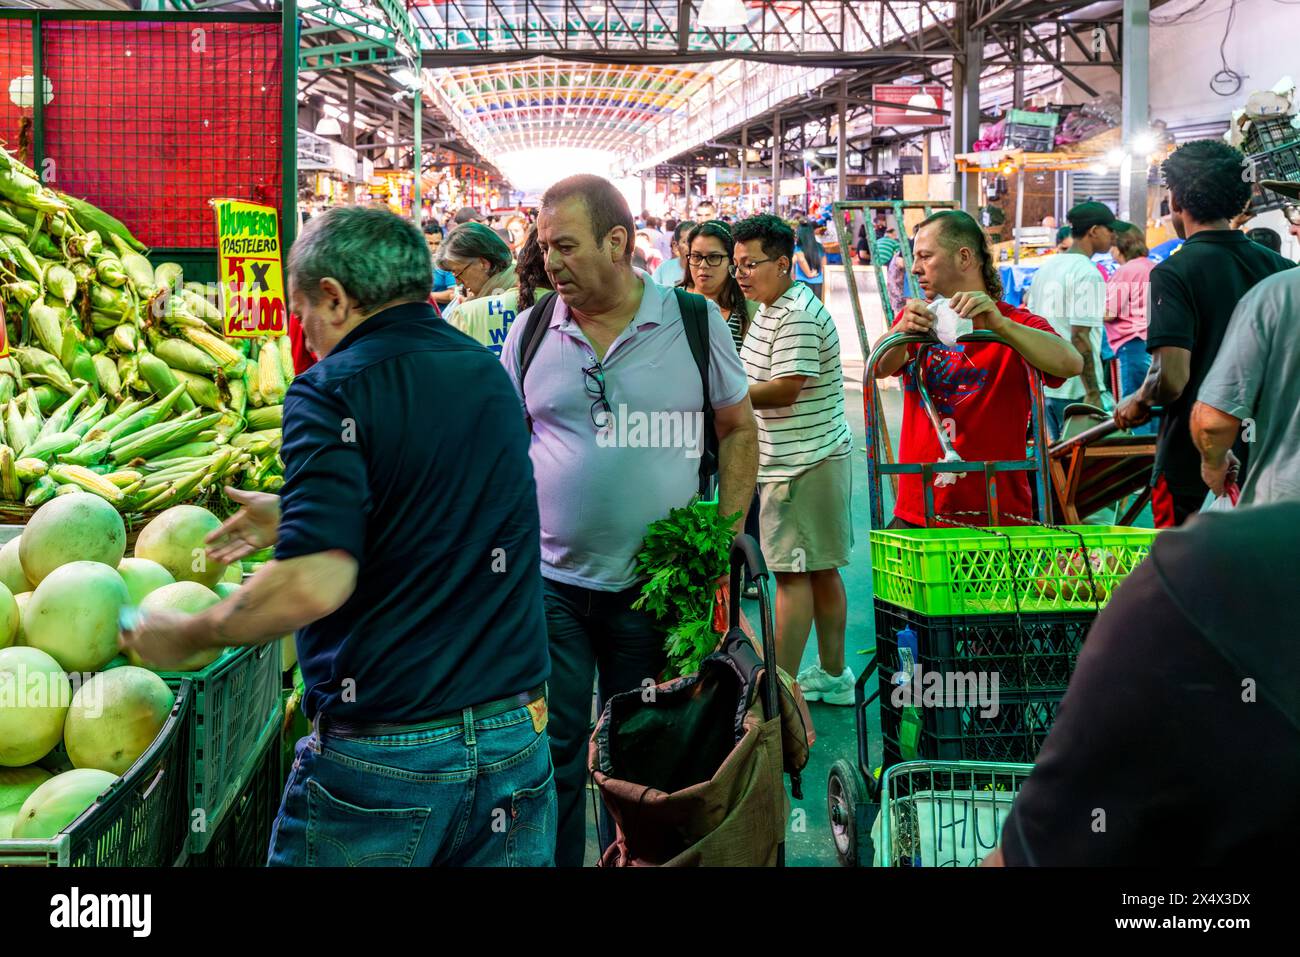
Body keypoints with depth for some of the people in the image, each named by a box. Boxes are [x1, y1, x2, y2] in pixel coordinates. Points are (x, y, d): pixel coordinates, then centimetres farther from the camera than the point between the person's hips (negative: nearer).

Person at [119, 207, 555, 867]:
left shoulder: (333, 391, -13)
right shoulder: (492, 376, 7)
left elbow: (316, 583, -24)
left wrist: (185, 636, -8)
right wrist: (296, 518, 30)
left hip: (383, 757, -5)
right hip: (517, 739, 6)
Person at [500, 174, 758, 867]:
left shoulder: (696, 323, -3)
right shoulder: (530, 330, 2)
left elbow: (738, 431, 5)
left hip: (656, 584, -1)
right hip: (549, 581, 1)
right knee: (551, 751, 5)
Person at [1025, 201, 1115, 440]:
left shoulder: (1045, 268, 13)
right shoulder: (1087, 274, -13)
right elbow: (1080, 336, -20)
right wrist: (1093, 393, -19)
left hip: (1044, 385, 8)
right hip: (1075, 389, -8)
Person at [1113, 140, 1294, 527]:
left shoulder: (1174, 273, -13)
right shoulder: (1281, 269, 3)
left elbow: (1172, 378, -22)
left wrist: (1138, 402, -2)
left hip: (1192, 468, -5)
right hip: (1265, 463, 5)